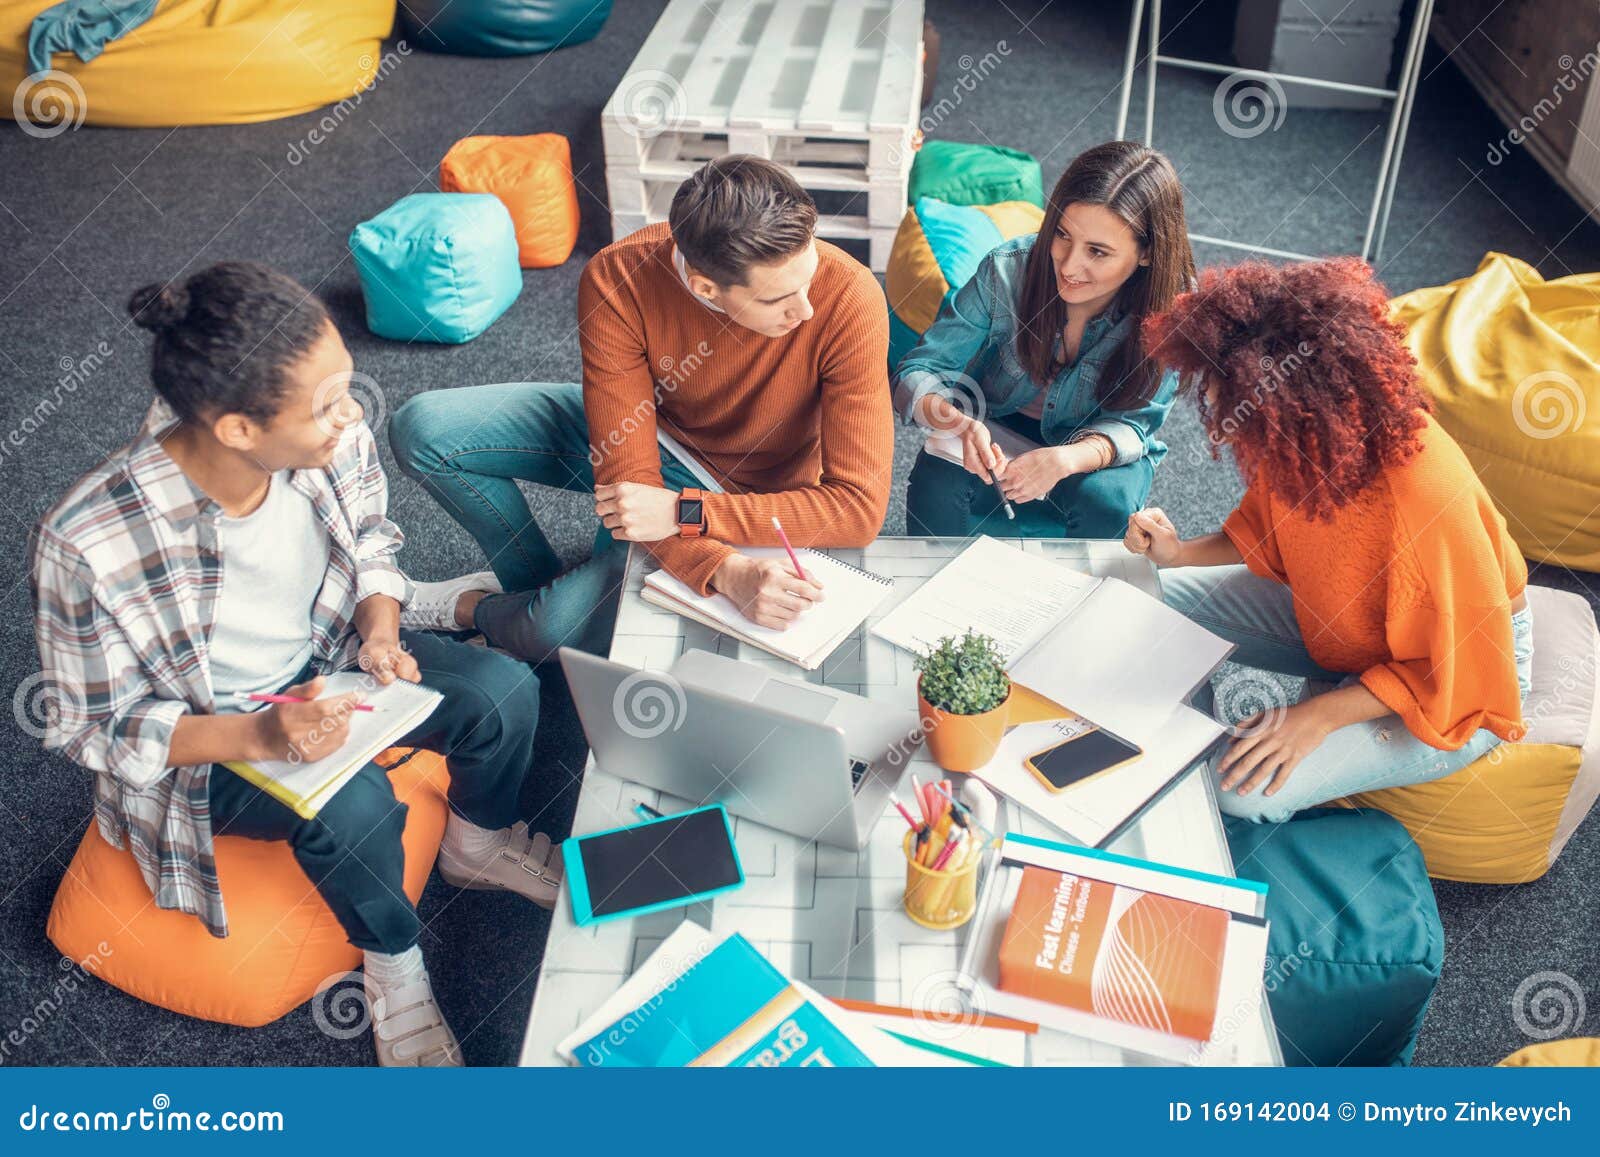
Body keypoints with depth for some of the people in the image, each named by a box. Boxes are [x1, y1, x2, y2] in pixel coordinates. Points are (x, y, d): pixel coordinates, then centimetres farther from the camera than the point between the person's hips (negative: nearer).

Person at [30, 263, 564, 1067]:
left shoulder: (333, 444, -22)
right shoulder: (88, 547, -33)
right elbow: (99, 729, -19)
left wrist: (380, 631, -19)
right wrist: (261, 736, -33)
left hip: (324, 661, 5)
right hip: (203, 744, -4)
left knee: (504, 692, -16)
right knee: (354, 804, -32)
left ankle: (478, 845, 16)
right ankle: (392, 962, 1)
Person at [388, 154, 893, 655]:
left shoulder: (849, 297, -33)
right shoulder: (619, 280, -28)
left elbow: (860, 505, -30)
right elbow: (627, 475, -26)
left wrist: (681, 513, -35)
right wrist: (725, 572, -44)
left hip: (742, 497, -3)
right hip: (641, 428, 3)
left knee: (560, 628, -25)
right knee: (422, 430, -10)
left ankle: (487, 615, 13)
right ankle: (536, 583, 11)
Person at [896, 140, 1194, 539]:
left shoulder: (1171, 311, -24)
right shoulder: (1006, 270, -24)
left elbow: (1129, 422, -18)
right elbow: (918, 372, -20)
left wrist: (1067, 457, -41)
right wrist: (960, 423, -44)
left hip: (1094, 448, 0)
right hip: (994, 429, 0)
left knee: (1105, 502, -31)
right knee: (938, 479, -29)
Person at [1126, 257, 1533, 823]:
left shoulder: (1427, 503, -40)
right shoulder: (1295, 445, -18)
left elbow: (1451, 673, -26)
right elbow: (1264, 533, 4)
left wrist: (1321, 715, -30)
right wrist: (1179, 554, -13)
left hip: (1451, 681, -7)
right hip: (1332, 614, 7)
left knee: (1247, 789, -24)